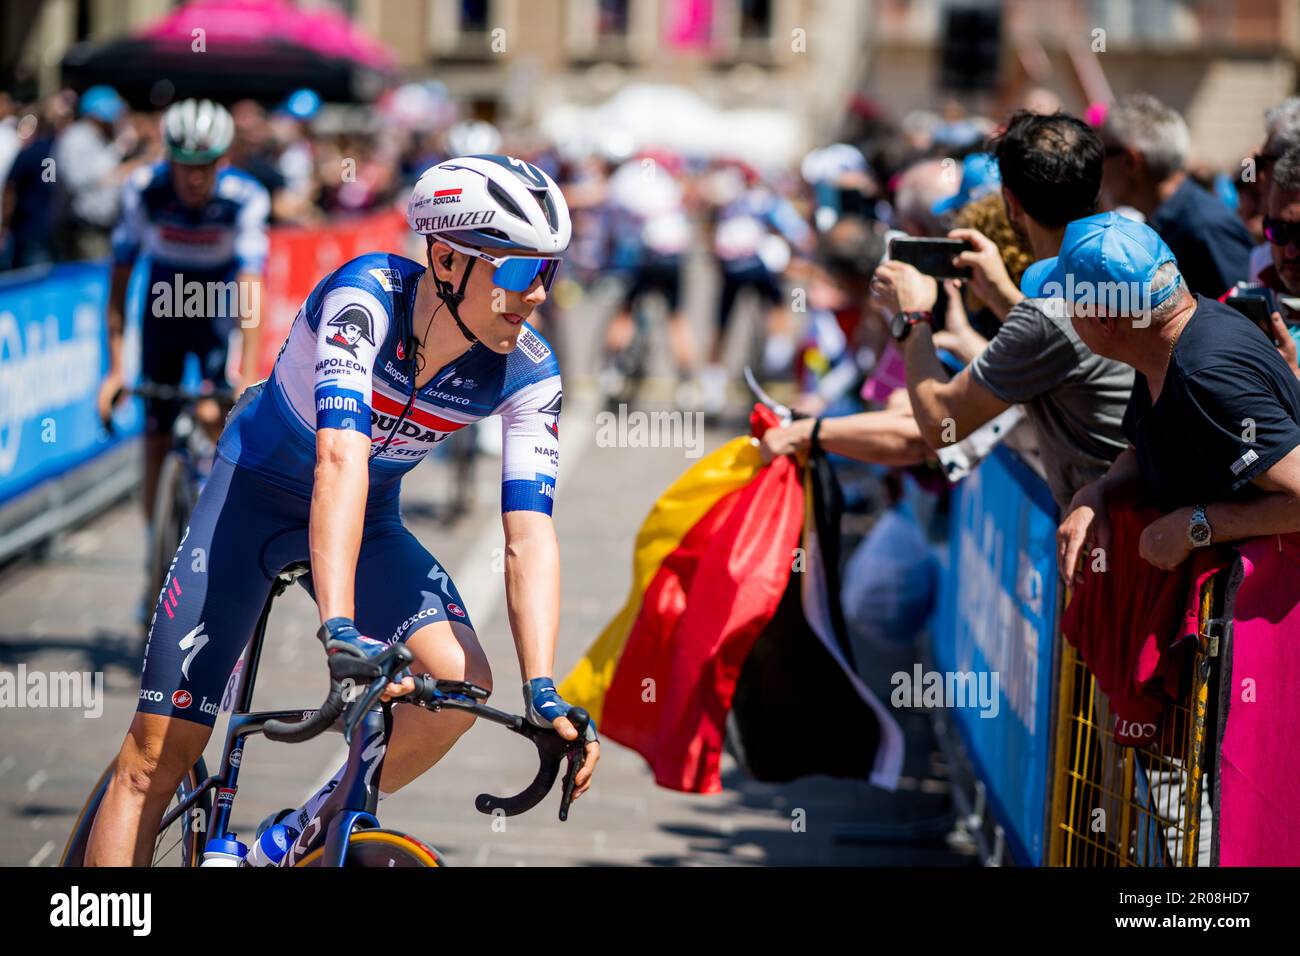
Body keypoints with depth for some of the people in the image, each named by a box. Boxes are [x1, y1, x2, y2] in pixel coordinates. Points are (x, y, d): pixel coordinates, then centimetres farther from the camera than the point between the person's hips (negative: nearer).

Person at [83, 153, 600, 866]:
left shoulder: (528, 372, -18)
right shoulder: (367, 295, -30)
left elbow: (530, 535, -23)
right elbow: (341, 457, -42)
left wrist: (542, 691, -36)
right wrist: (339, 629, -54)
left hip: (370, 516, 4)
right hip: (256, 491, -4)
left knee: (463, 682, -21)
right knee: (158, 752, -11)